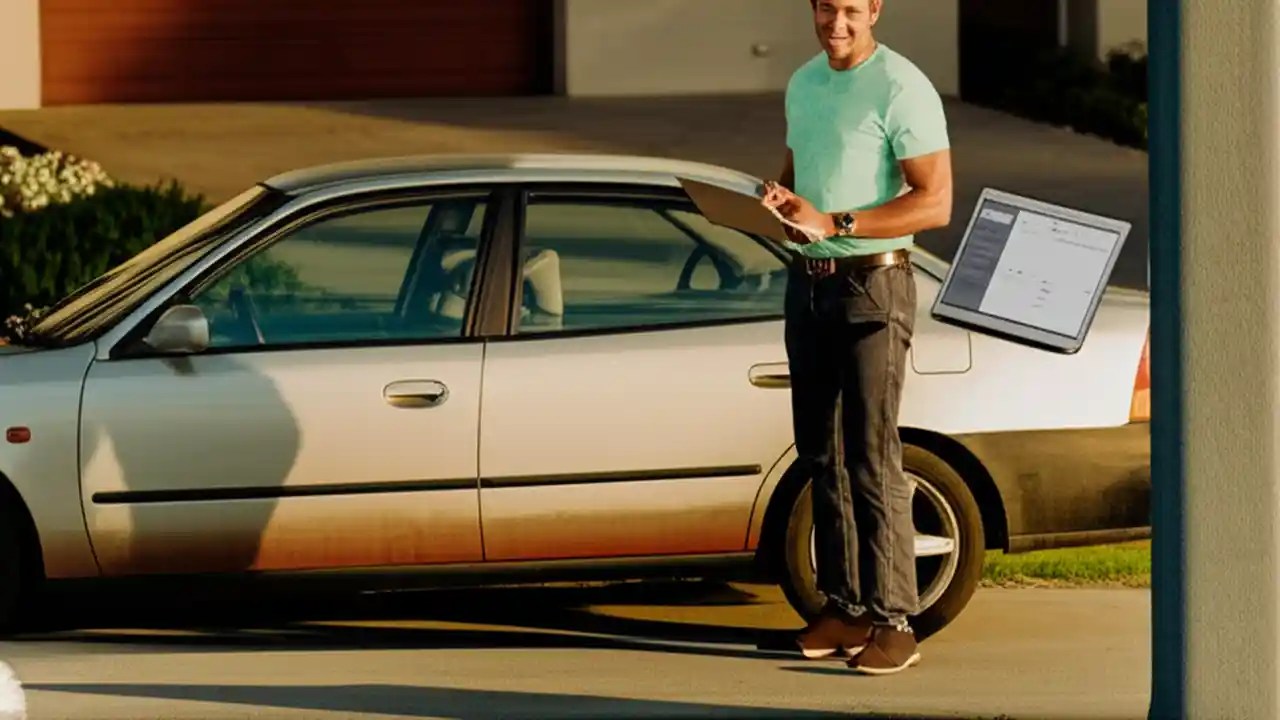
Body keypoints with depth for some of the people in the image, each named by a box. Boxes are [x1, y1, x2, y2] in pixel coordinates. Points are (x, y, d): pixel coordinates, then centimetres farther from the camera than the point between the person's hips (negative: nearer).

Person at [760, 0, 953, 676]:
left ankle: (892, 622, -8)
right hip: (807, 284, 8)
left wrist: (834, 224, -22)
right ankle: (842, 607, 13)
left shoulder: (902, 89, -11)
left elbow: (935, 202, -16)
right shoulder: (803, 83, 13)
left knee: (872, 459, -10)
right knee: (821, 455, 8)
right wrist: (778, 197, 2)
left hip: (872, 285, -8)